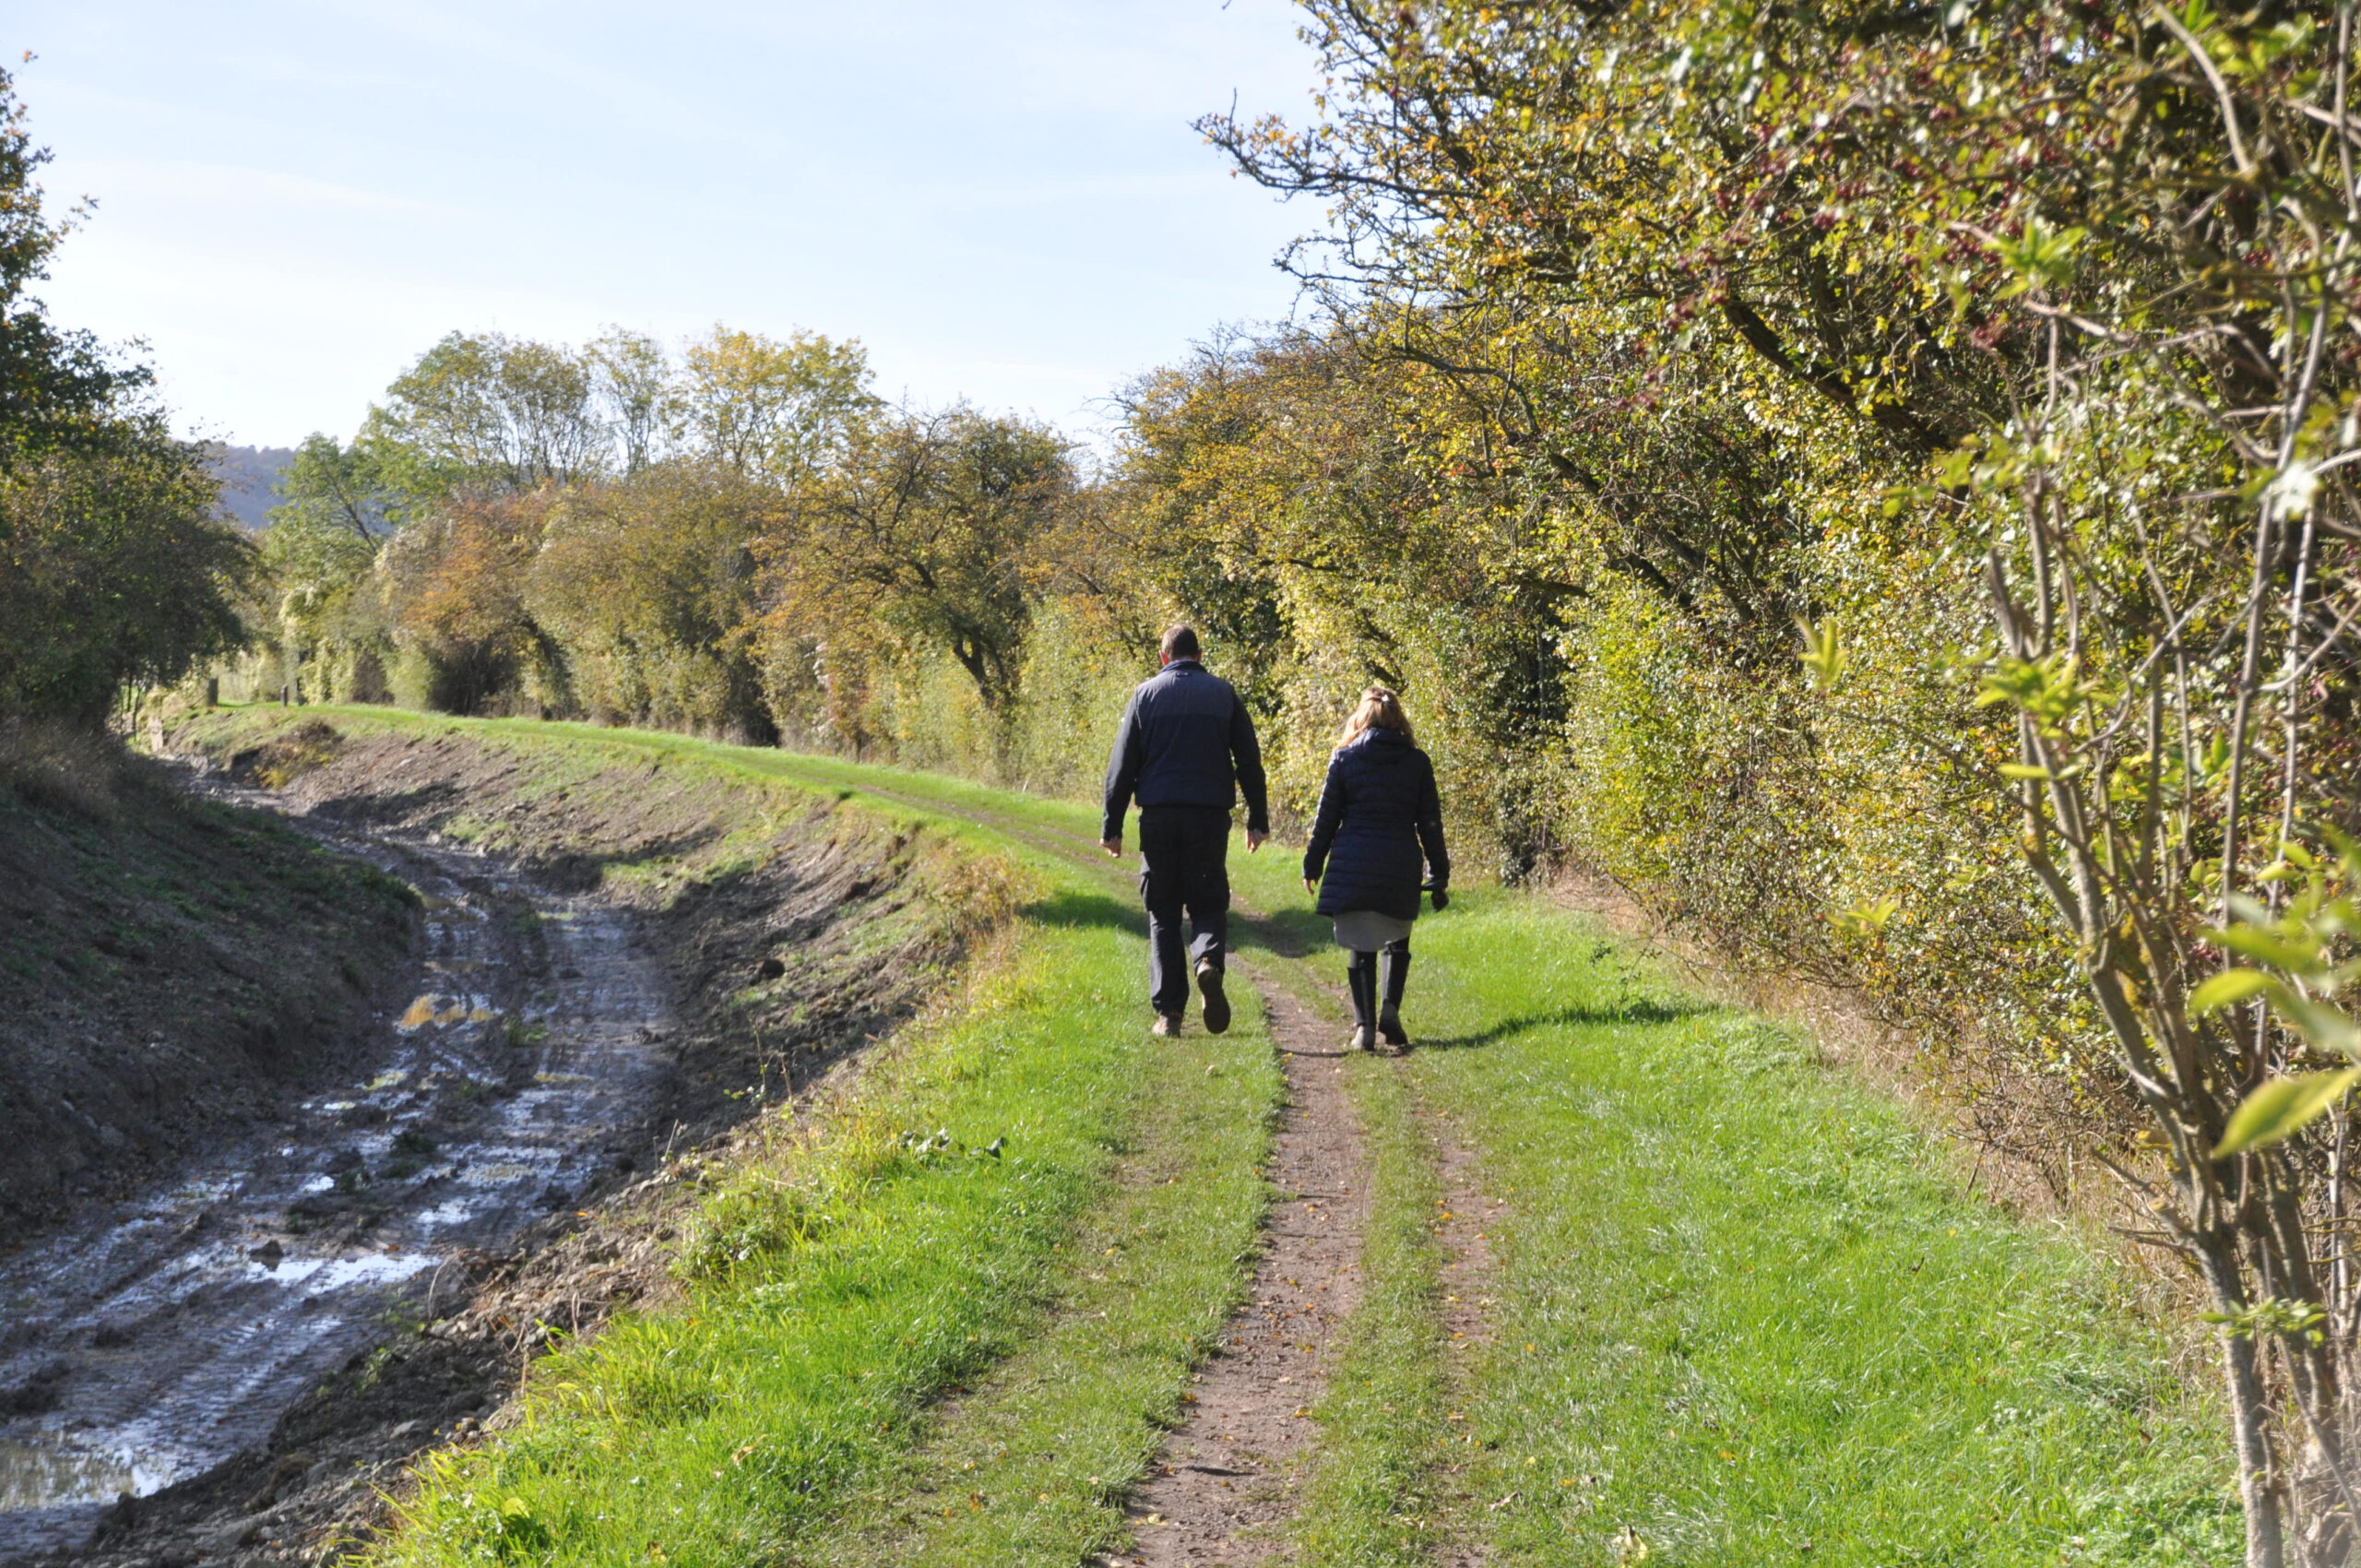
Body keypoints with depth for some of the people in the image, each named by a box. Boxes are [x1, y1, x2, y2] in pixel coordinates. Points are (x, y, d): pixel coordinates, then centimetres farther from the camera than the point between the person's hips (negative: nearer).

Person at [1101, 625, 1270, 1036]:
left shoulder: (1146, 694, 5)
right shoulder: (1223, 694, 8)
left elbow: (1122, 766, 2)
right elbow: (1249, 762, 6)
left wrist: (1112, 827, 5)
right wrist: (1258, 820, 11)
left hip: (1159, 817, 0)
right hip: (1209, 816, 0)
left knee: (1163, 914, 7)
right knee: (1208, 904, 8)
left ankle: (1169, 1011, 1)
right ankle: (1208, 960, -25)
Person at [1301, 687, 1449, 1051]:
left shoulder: (1344, 758, 1)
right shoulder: (1416, 762, 3)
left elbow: (1326, 817, 3)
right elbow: (1430, 823, 6)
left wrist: (1312, 865, 12)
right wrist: (1439, 875, 12)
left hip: (1352, 867, -1)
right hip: (1400, 867, 1)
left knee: (1361, 948, 6)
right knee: (1397, 942, 17)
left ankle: (1364, 1024, -5)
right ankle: (1390, 1008, -4)